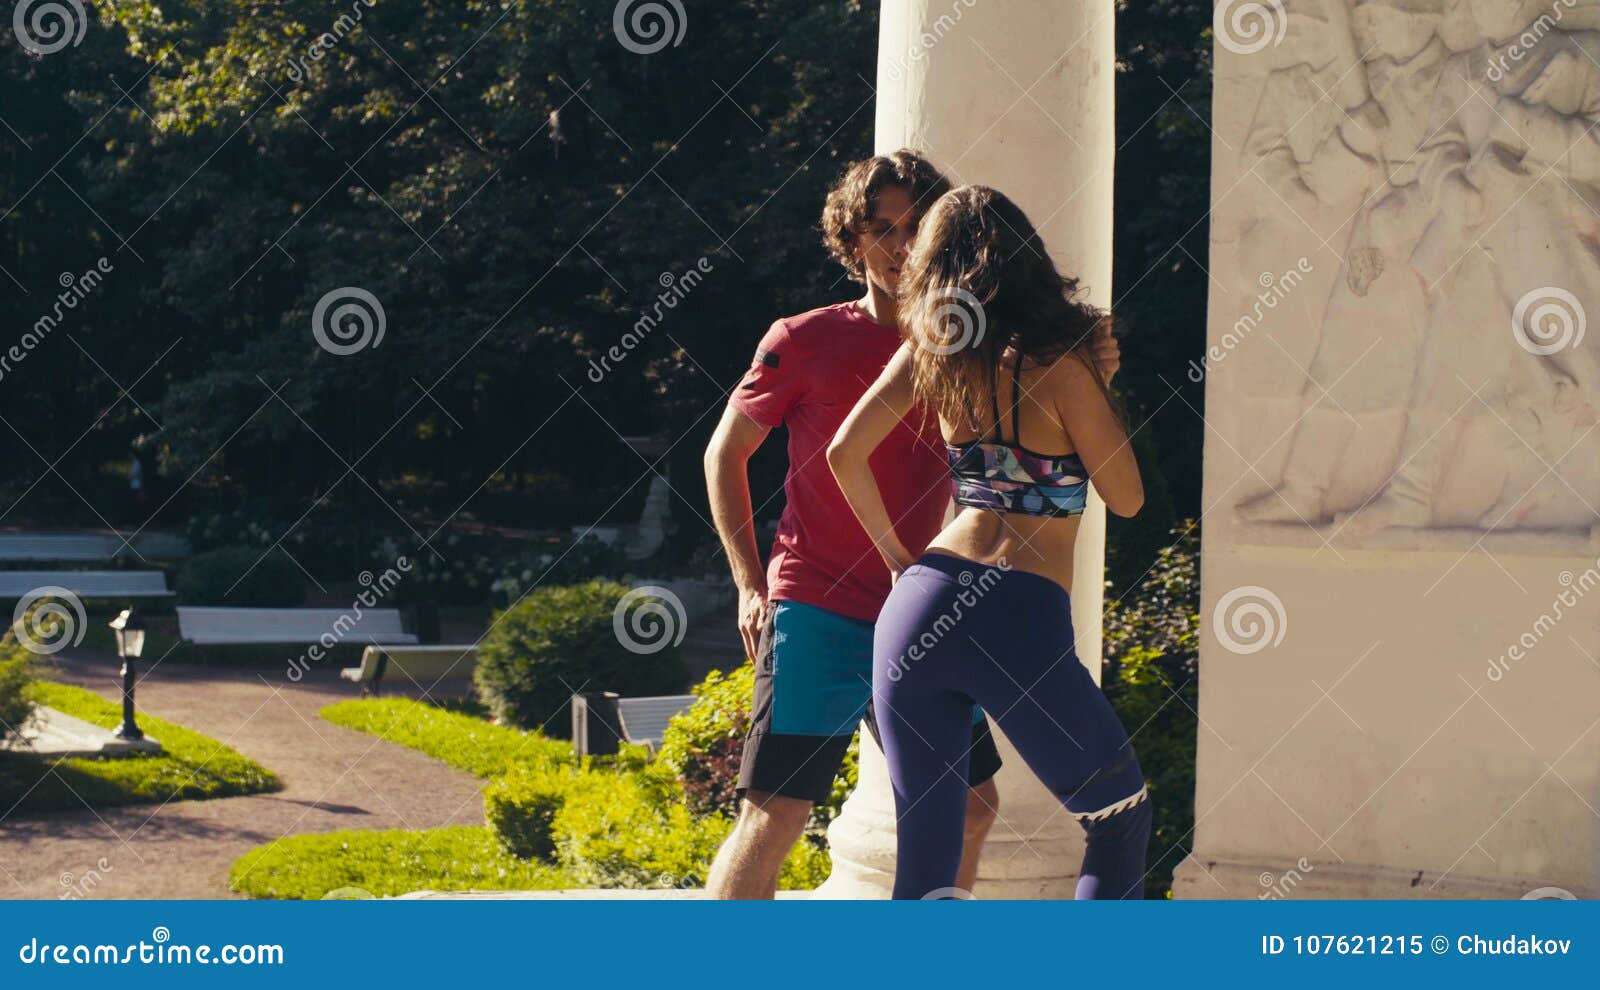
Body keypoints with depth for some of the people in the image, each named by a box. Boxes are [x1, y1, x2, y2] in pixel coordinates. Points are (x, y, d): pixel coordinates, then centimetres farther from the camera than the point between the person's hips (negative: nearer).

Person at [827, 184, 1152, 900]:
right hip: (1020, 623, -4)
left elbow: (845, 452, 3)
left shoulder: (926, 356, 8)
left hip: (920, 603, 5)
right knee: (1121, 817, 15)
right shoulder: (1059, 364, -5)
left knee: (926, 849, 10)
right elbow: (1127, 497, 1)